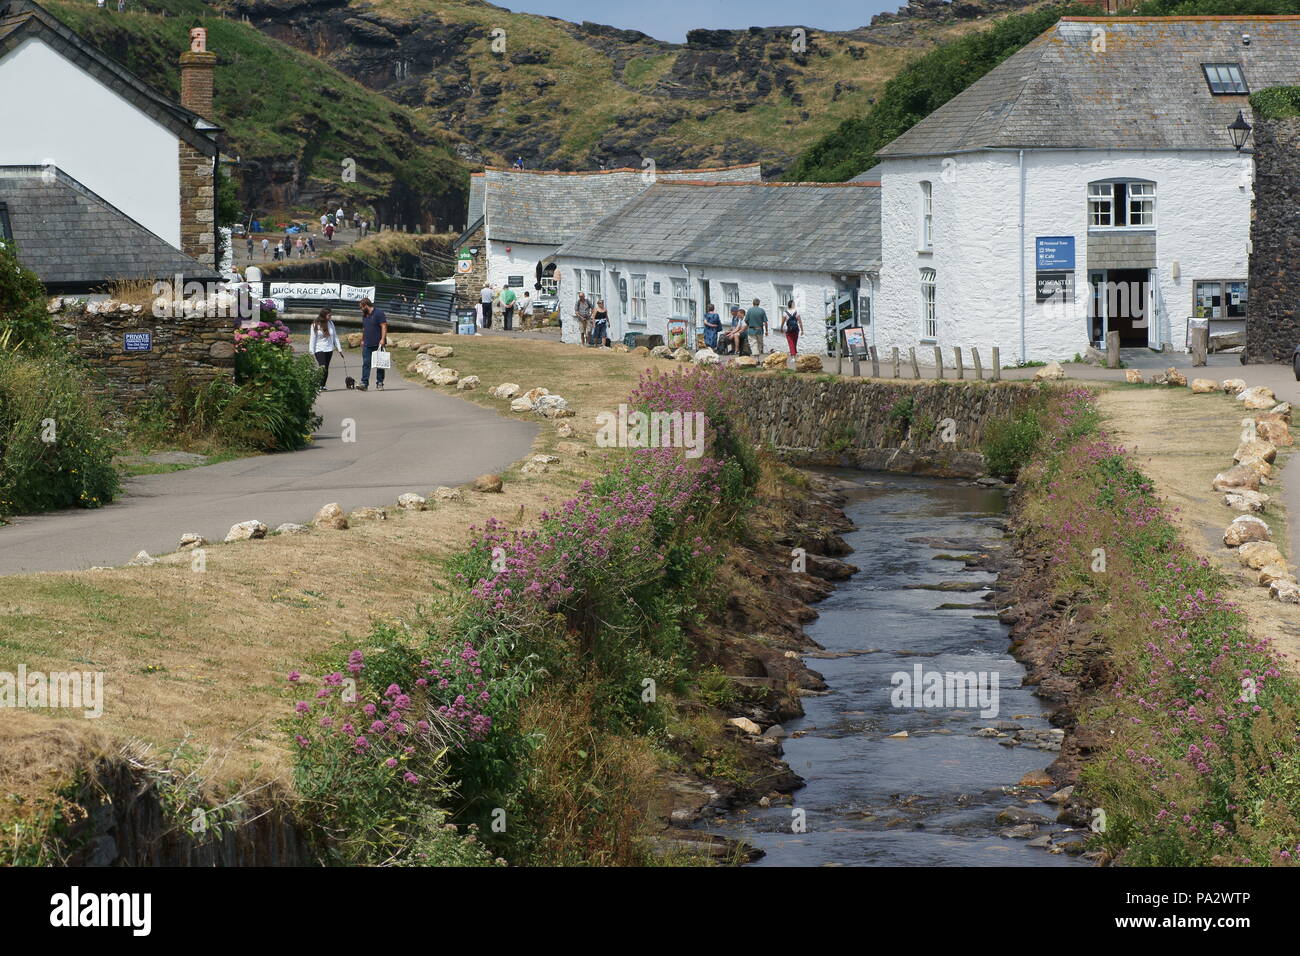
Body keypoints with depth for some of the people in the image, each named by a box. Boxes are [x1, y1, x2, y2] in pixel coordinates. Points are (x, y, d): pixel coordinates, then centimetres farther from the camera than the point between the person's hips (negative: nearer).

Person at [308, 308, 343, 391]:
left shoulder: (331, 323, 8)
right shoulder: (315, 325, -5)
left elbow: (335, 337, 14)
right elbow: (312, 338, -3)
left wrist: (339, 348, 10)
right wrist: (311, 352, -7)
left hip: (329, 349, 5)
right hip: (319, 349, -5)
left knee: (326, 369, 5)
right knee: (323, 368, -16)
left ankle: (323, 386, 12)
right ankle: (320, 386, -13)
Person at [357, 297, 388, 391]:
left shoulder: (378, 313, -7)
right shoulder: (364, 316, 17)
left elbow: (384, 326, -12)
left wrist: (383, 339, -20)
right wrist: (362, 340, 20)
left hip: (378, 344, -6)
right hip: (367, 345, 6)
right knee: (366, 364, -5)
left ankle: (380, 383, 8)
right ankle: (364, 383, -10)